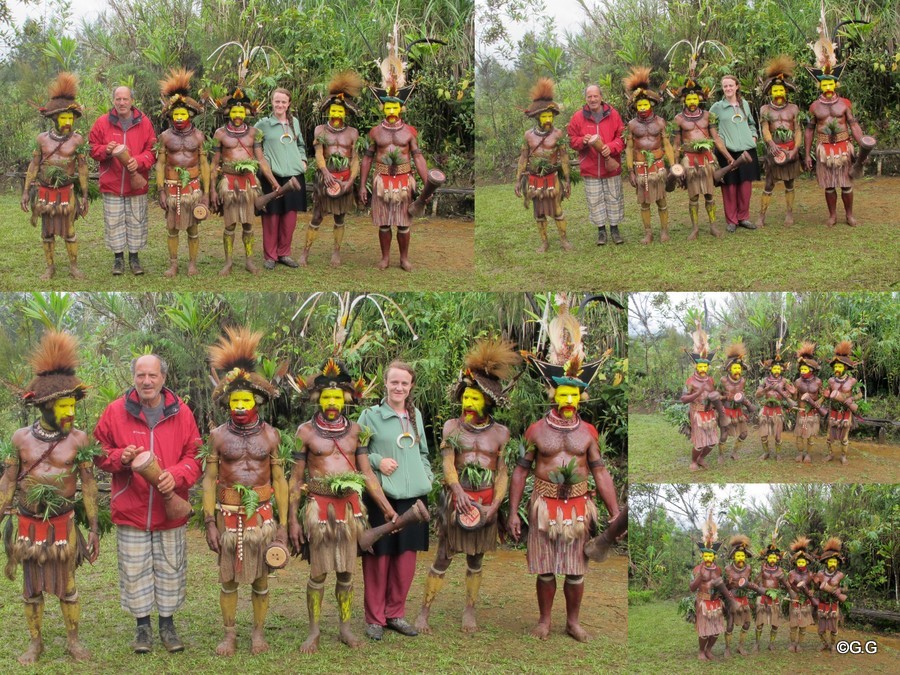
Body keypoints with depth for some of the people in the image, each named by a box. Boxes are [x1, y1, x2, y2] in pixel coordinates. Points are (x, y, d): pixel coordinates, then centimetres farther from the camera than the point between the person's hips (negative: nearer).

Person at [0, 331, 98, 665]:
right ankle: (35, 642, 24)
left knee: (66, 586, 8)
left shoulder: (78, 439, -6)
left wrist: (94, 528, -3)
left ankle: (73, 640, 22)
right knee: (32, 587, 11)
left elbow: (88, 484, -2)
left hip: (63, 525, -1)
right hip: (29, 525, 2)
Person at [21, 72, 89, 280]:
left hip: (67, 193, -2)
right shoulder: (43, 139, 0)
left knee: (69, 232, 3)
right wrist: (26, 191, 2)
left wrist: (85, 195, -2)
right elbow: (34, 165, 5)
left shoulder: (77, 140, -5)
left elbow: (82, 168, -1)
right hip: (45, 192, 2)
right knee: (47, 232, 8)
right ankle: (50, 267, 18)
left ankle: (73, 267, 14)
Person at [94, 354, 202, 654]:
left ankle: (167, 624, 24)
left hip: (170, 510, 1)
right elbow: (99, 452, 6)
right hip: (130, 509, 0)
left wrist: (176, 475, -17)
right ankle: (142, 626, 22)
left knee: (171, 569, 9)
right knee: (135, 570, 7)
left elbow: (195, 455, 1)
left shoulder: (181, 412, -1)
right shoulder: (116, 411, -2)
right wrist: (120, 458, -15)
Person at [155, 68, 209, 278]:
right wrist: (161, 191, -4)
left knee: (193, 228, 5)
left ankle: (192, 264, 15)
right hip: (172, 187, 0)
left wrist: (206, 193, 0)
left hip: (193, 187, 0)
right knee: (172, 228, 6)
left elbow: (204, 164, 4)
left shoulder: (198, 135, 2)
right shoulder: (165, 136, 1)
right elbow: (160, 164, 2)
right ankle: (173, 265, 15)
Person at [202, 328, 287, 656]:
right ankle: (229, 635, 20)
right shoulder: (218, 436, -1)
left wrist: (283, 524, 0)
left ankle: (259, 633, 21)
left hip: (262, 514, 0)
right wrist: (210, 523, -6)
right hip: (228, 515, 0)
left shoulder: (271, 435, 1)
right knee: (228, 578, 8)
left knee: (260, 578, 8)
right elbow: (209, 480, 0)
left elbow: (279, 481, 4)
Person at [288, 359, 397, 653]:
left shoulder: (354, 429, 8)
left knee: (346, 572, 9)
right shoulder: (306, 432, -1)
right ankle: (314, 632, 12)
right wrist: (293, 520, -3)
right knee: (318, 573, 1)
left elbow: (367, 473, 10)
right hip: (319, 507, -3)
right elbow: (296, 479, 1)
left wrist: (386, 506, 5)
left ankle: (345, 628, 21)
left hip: (350, 507, 3)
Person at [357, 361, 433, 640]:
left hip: (412, 495, 5)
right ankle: (374, 618, 11)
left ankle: (395, 613, 21)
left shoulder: (416, 415, 13)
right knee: (379, 557, -1)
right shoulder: (371, 415, -3)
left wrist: (428, 478, 9)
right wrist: (377, 461, -16)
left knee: (406, 558, 7)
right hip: (381, 495, -5)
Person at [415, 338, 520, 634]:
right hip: (456, 497, -1)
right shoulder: (453, 427, 0)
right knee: (443, 559, -1)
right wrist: (458, 491, -27)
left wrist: (494, 506, -9)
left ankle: (469, 611, 22)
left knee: (475, 560, 10)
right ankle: (424, 612, 5)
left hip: (486, 502, 1)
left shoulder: (500, 433, 2)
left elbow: (503, 473, 2)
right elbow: (447, 463, -10)